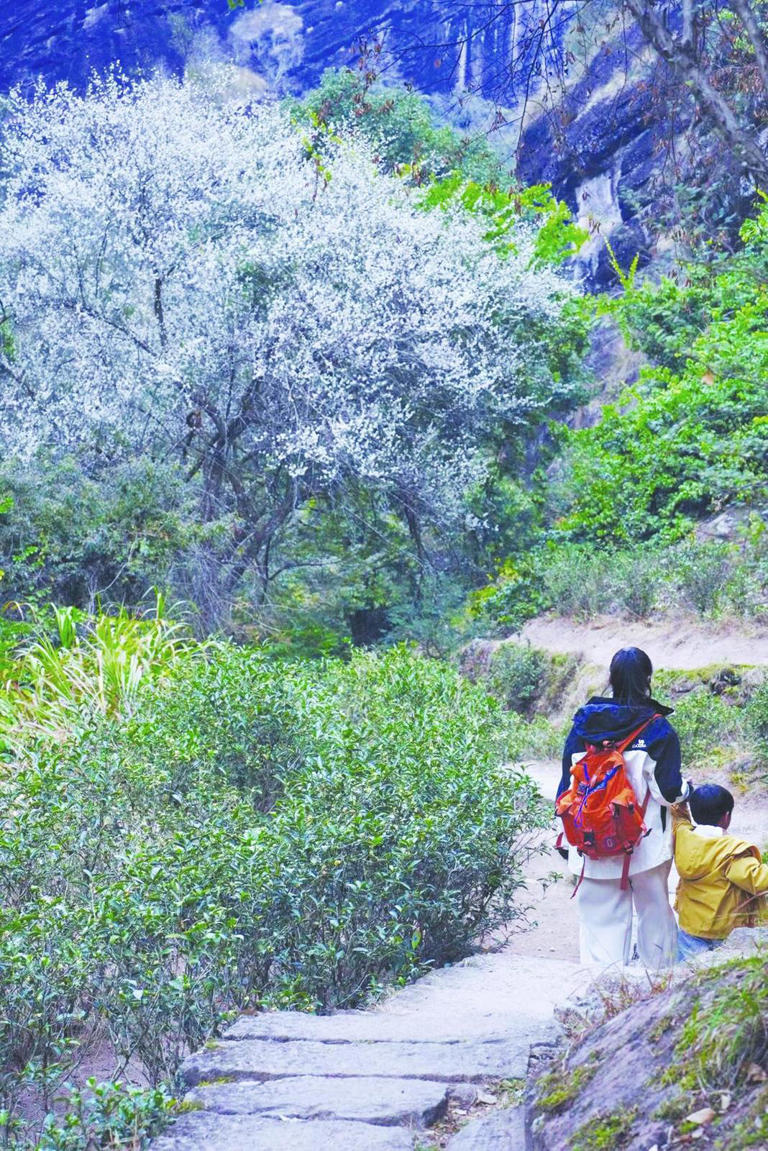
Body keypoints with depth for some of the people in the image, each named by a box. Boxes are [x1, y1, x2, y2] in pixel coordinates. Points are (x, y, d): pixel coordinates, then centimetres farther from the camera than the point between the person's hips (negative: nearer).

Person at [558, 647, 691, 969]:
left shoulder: (585, 722, -3)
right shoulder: (658, 729, -11)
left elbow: (567, 785, 1)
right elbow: (669, 792, -13)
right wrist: (686, 789, 10)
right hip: (647, 845, -2)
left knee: (600, 918, 10)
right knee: (654, 912, 17)